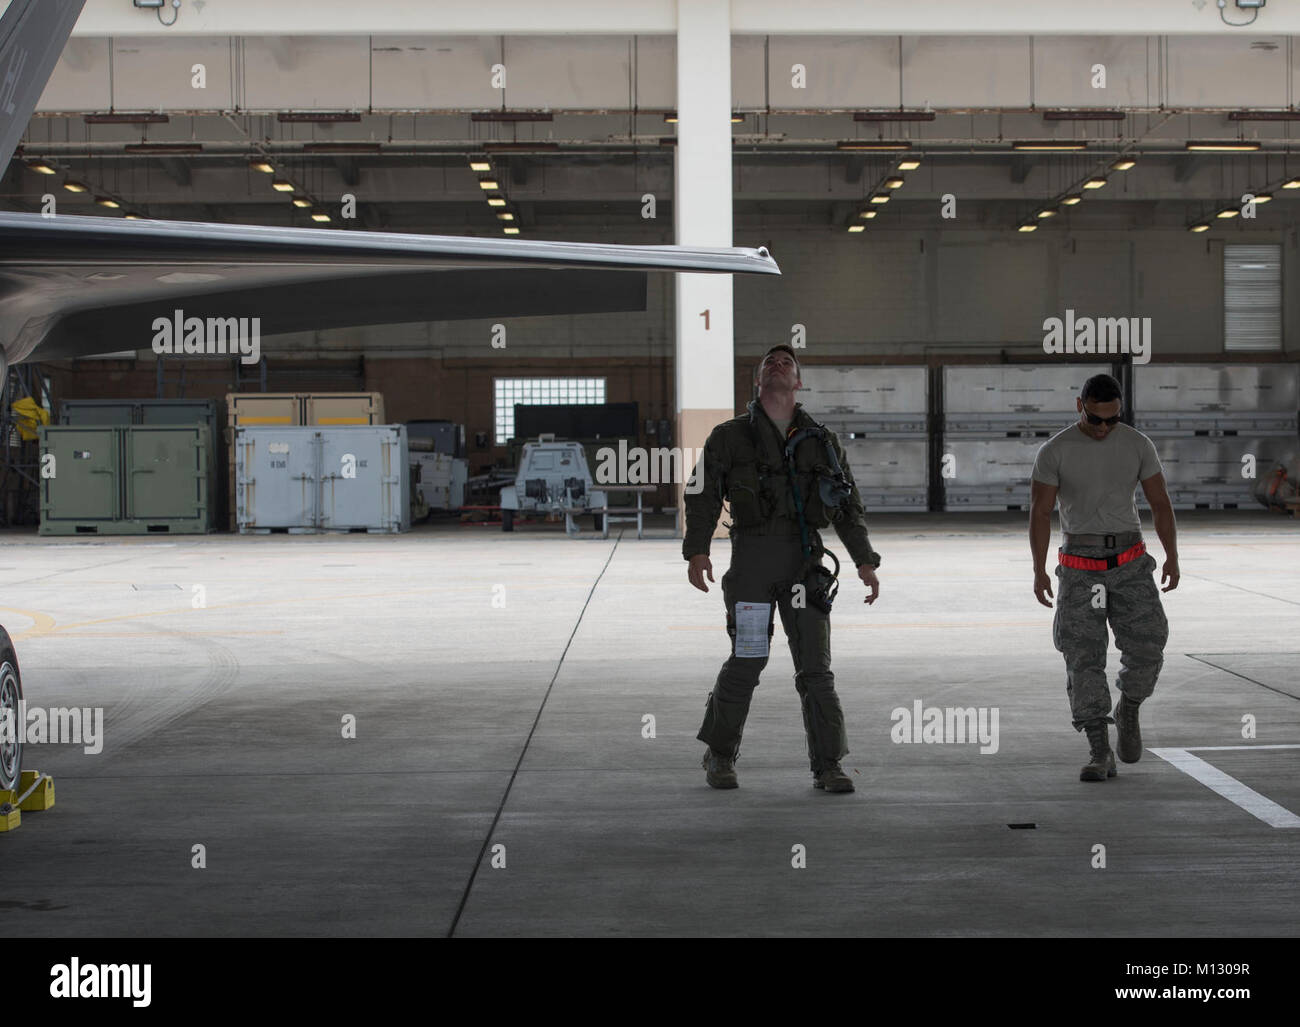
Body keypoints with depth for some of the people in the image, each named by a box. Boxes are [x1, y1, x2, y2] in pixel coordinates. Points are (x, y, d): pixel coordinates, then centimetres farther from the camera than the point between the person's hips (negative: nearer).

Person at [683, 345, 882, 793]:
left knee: (815, 665, -3)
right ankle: (720, 756, 16)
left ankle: (827, 766, 2)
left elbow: (849, 508, 15)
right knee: (747, 661, -3)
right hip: (752, 556, -2)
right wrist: (696, 549, -10)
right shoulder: (730, 436, 10)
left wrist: (865, 561, 4)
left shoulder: (821, 441, 15)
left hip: (805, 559, 2)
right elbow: (703, 496, 4)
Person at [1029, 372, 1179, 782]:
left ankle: (1128, 710, 18)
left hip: (1130, 563, 1)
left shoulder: (1138, 445, 0)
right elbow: (1040, 512, -5)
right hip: (1080, 569, -1)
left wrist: (1172, 558, -4)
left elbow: (1160, 504, 4)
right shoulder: (1055, 451, -6)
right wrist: (1039, 571, -12)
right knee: (1084, 658, -8)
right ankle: (1099, 754, -5)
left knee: (1146, 644, -12)